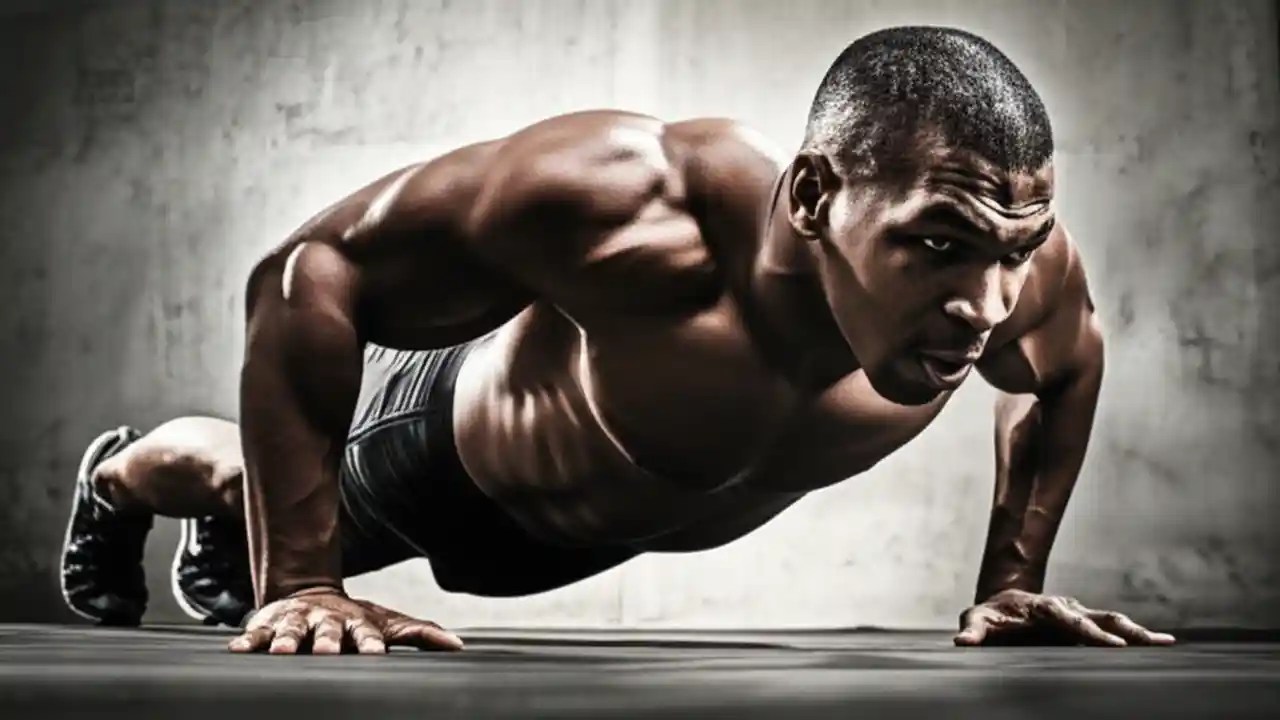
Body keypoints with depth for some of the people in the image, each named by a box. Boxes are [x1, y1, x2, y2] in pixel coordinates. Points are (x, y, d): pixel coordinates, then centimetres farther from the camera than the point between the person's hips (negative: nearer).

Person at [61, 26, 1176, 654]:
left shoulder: (1020, 265, -35)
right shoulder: (631, 204, -50)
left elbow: (1067, 364, -8)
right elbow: (306, 275, -38)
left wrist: (1013, 583, -9)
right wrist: (296, 585, -39)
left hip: (641, 511, 5)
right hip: (461, 444, -4)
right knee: (295, 497, 30)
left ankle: (225, 525, 71)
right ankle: (120, 474, 66)